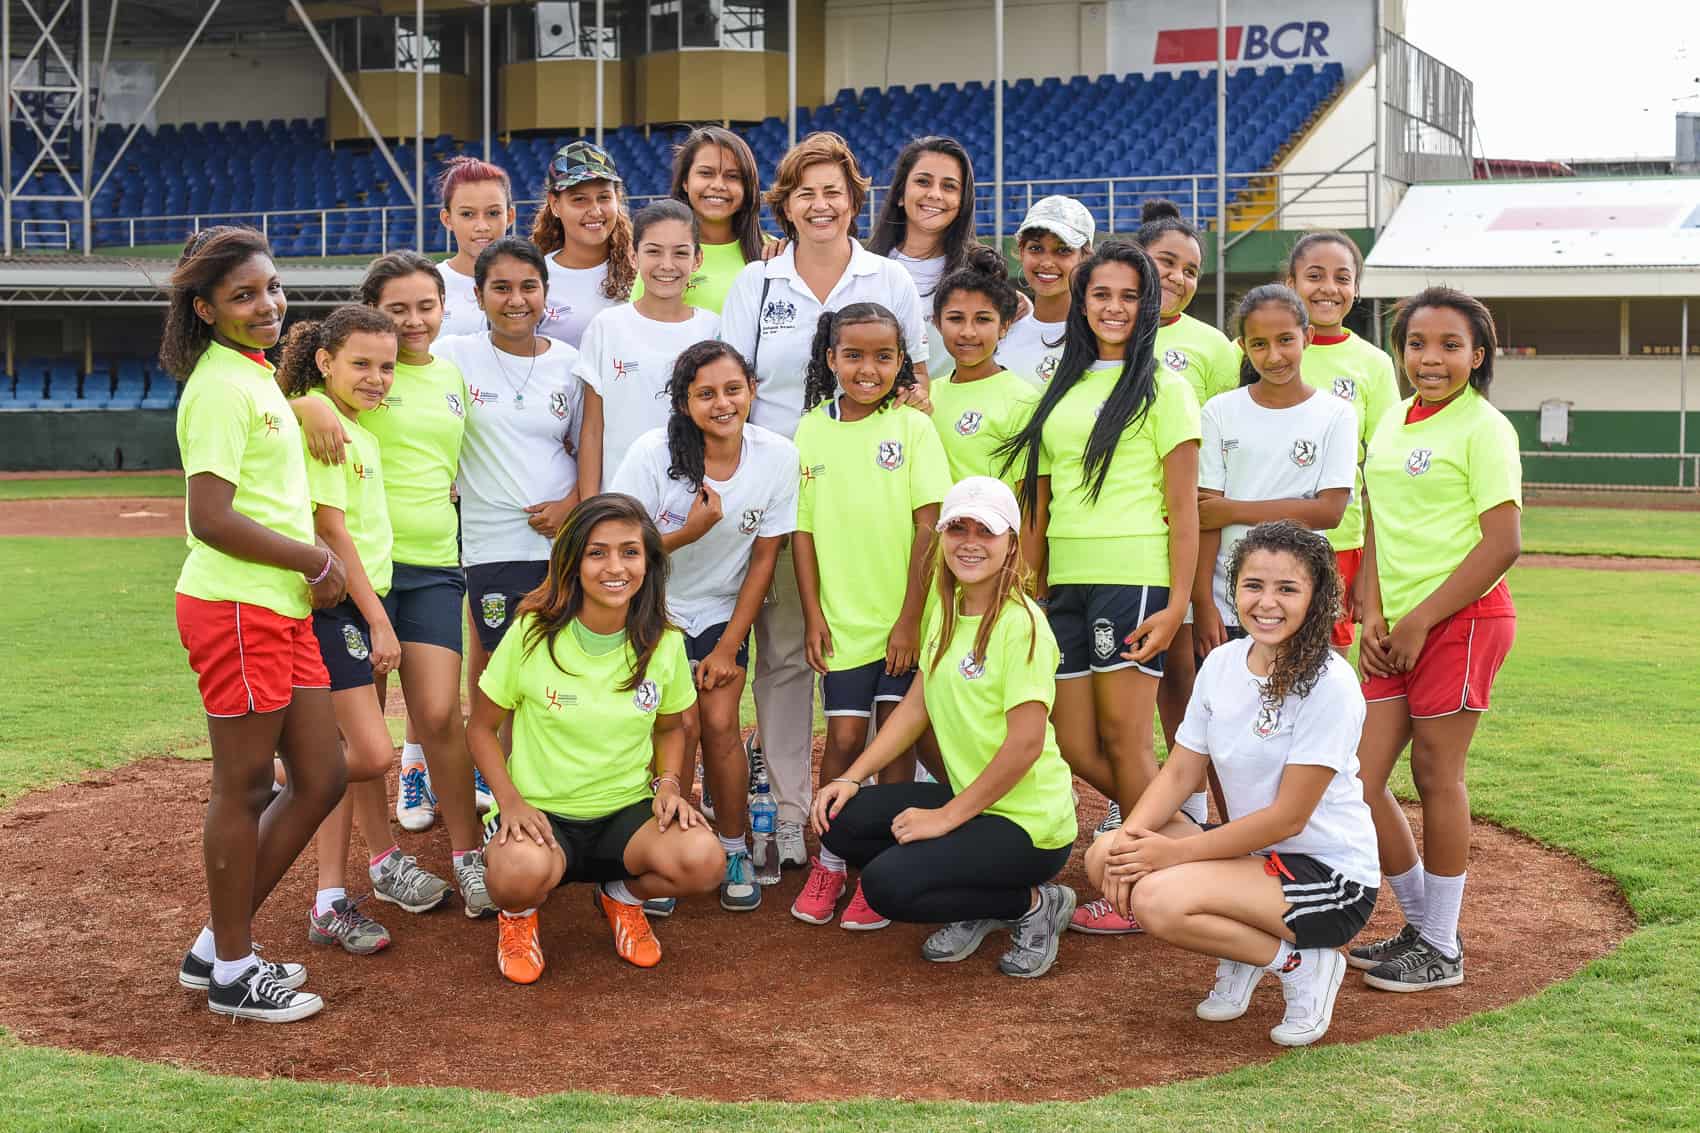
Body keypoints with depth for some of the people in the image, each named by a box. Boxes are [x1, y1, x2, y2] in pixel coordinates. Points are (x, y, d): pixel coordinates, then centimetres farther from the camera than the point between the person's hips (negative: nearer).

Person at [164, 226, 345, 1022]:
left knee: (320, 778, 11)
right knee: (244, 786, 0)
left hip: (283, 607, 10)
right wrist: (318, 559, -12)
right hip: (234, 606, -10)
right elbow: (210, 518, -20)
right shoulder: (221, 387, -13)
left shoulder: (257, 376, 17)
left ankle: (217, 947, 22)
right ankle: (232, 974, 14)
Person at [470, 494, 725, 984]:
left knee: (703, 860, -29)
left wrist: (668, 783, -5)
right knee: (520, 871, -39)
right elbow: (481, 726, 1)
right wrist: (510, 799, -15)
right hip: (542, 811, -2)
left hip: (627, 812, 3)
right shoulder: (532, 636, -10)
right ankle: (521, 912, 3)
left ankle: (622, 895, 8)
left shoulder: (664, 645, -2)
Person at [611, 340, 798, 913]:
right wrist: (690, 532, -29)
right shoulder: (654, 453, -20)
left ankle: (733, 851, 8)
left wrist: (728, 646, -6)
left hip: (723, 613, 2)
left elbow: (764, 557, -6)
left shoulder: (777, 457, -14)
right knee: (681, 724, -14)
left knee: (720, 724, -11)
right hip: (656, 609, -2)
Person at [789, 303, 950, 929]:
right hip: (843, 620, 2)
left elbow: (929, 526, -7)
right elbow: (803, 530, 6)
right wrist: (813, 614, 1)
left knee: (897, 737, 2)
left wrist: (910, 619, -11)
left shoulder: (913, 427, -4)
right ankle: (829, 864, 17)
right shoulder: (812, 430, 4)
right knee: (843, 736, 1)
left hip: (904, 619, -1)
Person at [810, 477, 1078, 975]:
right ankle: (977, 911, 8)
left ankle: (1035, 905, 1)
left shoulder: (1021, 623, -18)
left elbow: (1026, 743, -21)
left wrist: (947, 816, -17)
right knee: (839, 820, -6)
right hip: (967, 798, 8)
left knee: (887, 885, -21)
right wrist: (851, 777, 0)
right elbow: (917, 706, 11)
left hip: (1027, 820, -8)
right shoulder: (945, 612, 8)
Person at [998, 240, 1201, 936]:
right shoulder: (1062, 390, 19)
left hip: (1132, 576, -6)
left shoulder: (1162, 388, 1)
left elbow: (1184, 507, -4)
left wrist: (1177, 604, -12)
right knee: (1075, 747, 4)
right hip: (1065, 581, 6)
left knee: (1123, 737, -5)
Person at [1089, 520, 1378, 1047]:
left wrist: (1176, 852, -19)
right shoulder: (1222, 663, 2)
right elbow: (1181, 770, 2)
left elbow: (1287, 817, -20)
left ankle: (1300, 963, -5)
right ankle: (1241, 954, 6)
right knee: (1106, 858, -10)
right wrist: (1132, 836, -17)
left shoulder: (1329, 683, -19)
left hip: (1332, 877, -7)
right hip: (1255, 855, 7)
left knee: (1157, 898, -27)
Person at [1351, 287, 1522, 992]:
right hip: (1397, 627, 7)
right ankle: (1419, 922, 22)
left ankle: (1441, 950, 14)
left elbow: (1503, 544, -14)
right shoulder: (1392, 423, 13)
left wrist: (1419, 621, -14)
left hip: (1462, 618, -7)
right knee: (1357, 779, 3)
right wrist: (1373, 615, 2)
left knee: (1435, 774, 0)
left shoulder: (1483, 429, -8)